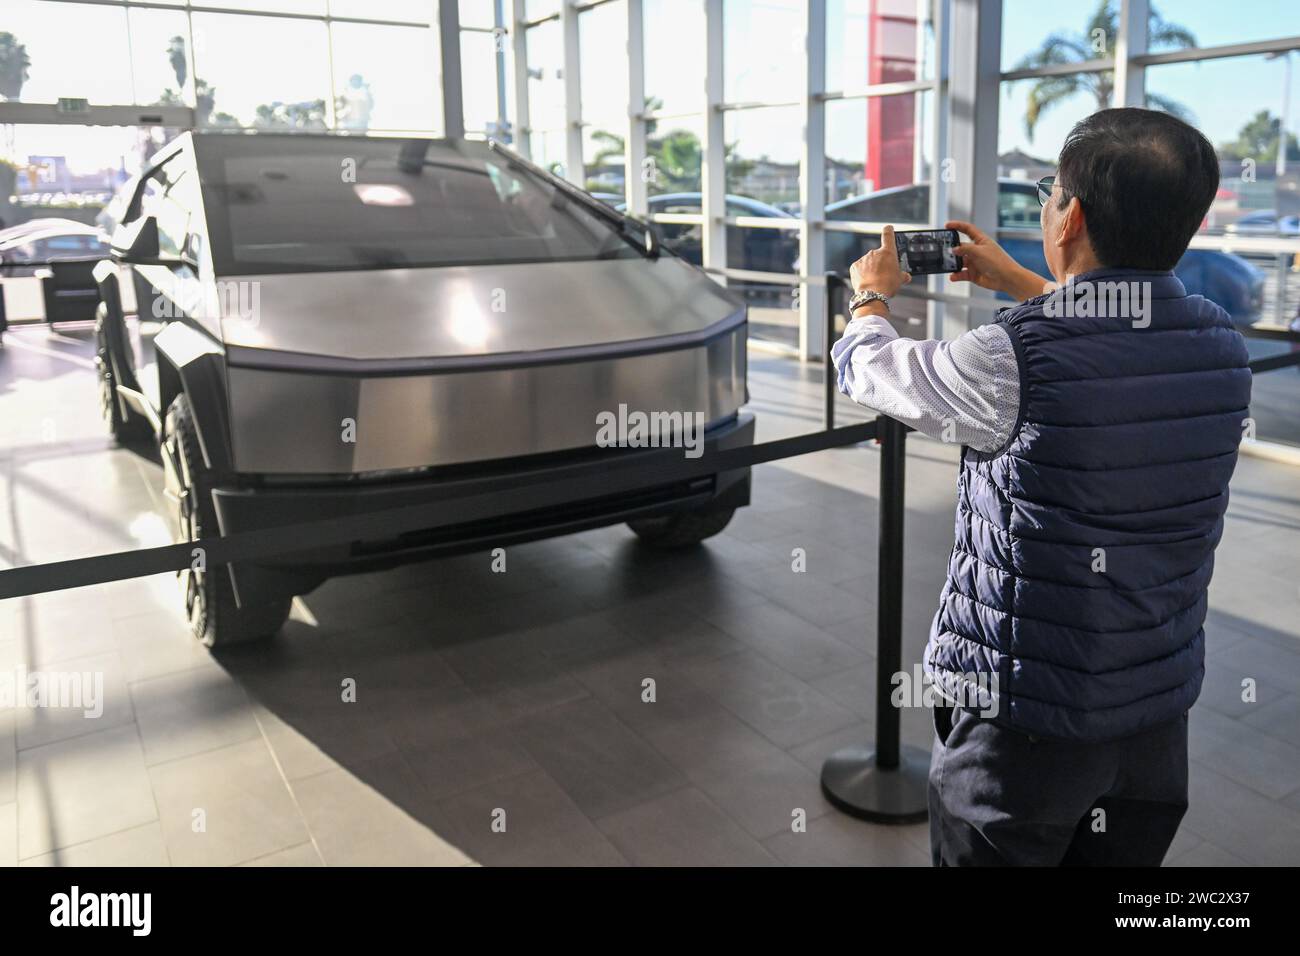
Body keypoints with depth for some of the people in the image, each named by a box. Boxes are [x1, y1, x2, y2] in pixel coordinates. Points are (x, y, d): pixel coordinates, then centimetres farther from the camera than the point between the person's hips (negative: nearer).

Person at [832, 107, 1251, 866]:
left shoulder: (1010, 363, -25)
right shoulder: (1222, 346, -6)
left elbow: (865, 367, -6)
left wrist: (871, 293, 15)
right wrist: (1015, 282, 29)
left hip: (1028, 724, -5)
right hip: (1163, 718, 6)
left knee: (983, 847, 16)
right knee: (1124, 855, 24)